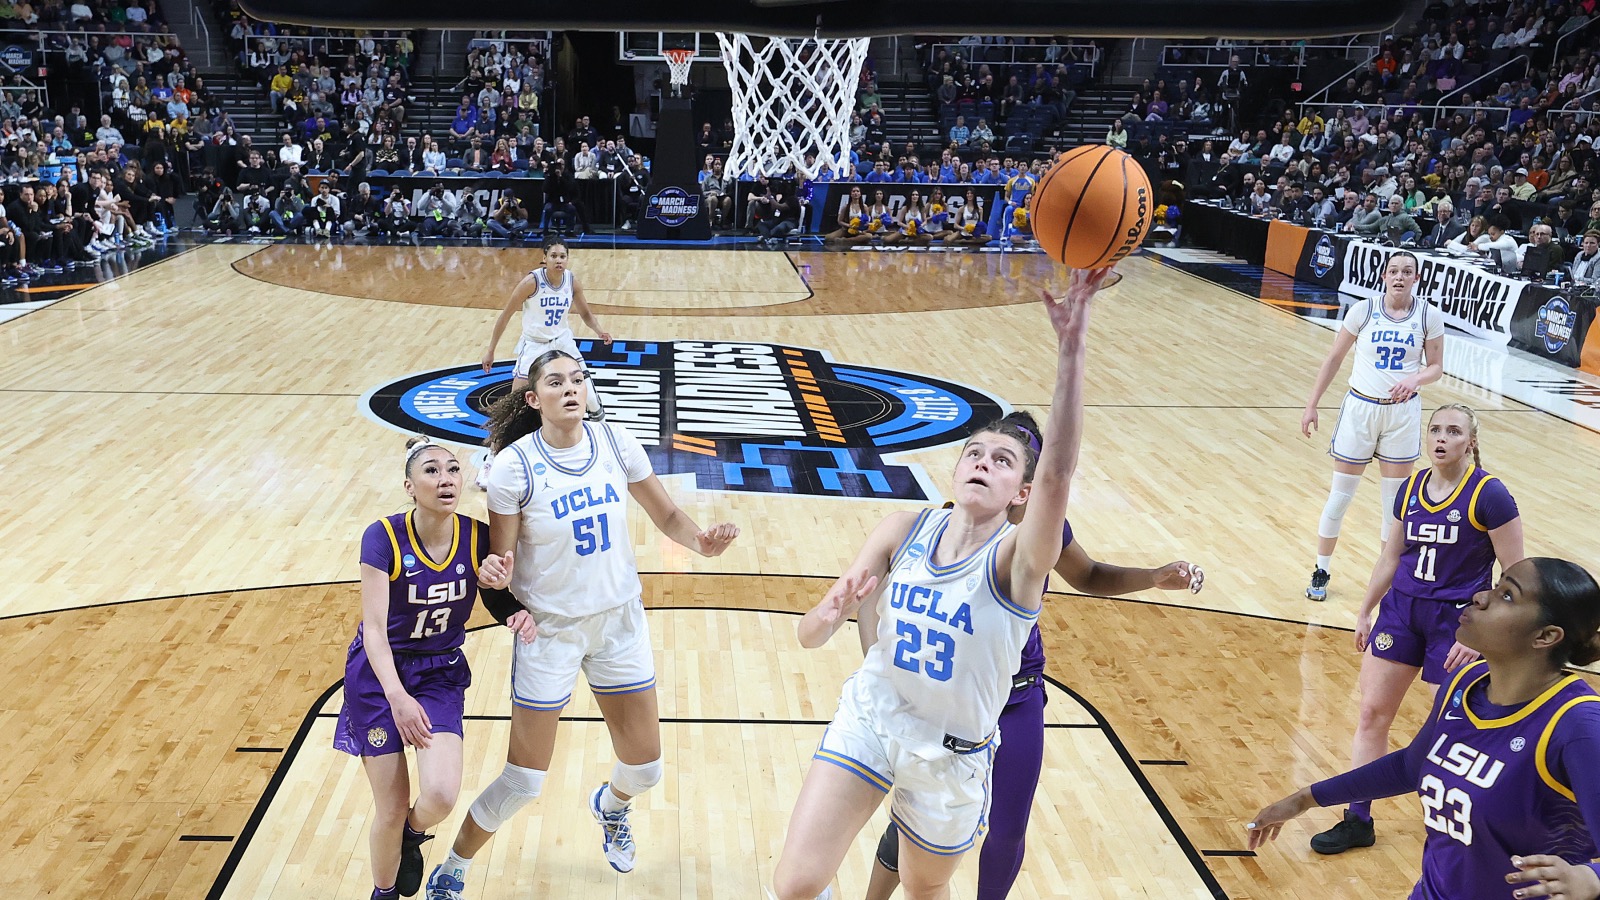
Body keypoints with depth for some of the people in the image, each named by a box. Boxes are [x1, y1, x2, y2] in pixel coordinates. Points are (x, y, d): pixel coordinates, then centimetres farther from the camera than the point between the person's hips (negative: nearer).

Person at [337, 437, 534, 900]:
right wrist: (396, 696, -34)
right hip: (379, 674, -2)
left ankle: (413, 837, 21)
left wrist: (517, 612, -20)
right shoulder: (384, 537, -19)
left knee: (441, 796, -17)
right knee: (392, 810, 0)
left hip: (441, 675, 2)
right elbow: (374, 628, -21)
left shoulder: (478, 538, -11)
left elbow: (498, 599, 4)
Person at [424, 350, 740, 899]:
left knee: (644, 768, 12)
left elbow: (666, 514, 2)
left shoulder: (614, 442, -6)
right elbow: (498, 560, -10)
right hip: (549, 628, -3)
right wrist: (510, 611, -30)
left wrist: (702, 542, -17)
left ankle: (609, 806, 50)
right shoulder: (515, 466, -16)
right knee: (524, 781, 0)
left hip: (619, 621, 4)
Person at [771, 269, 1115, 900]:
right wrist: (832, 613, -32)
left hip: (952, 755, -2)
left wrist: (1071, 346, -52)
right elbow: (808, 636, -7)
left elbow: (1058, 473, -42)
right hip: (868, 721, 2)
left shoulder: (1017, 558, -19)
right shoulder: (905, 530, -8)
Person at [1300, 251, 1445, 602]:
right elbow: (1335, 358, 1)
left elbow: (1436, 367, 4)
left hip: (1403, 412, 1)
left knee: (1395, 498, 9)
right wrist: (1312, 404, 1)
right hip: (1360, 406, -1)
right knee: (1340, 495, 4)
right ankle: (1321, 572, 17)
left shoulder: (1428, 316, -3)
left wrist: (1415, 379, -19)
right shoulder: (1363, 310, -6)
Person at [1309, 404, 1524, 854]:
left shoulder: (1489, 494, -13)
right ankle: (1358, 820, 16)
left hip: (1456, 619, -5)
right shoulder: (1412, 487, 3)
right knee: (1372, 713, 5)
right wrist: (1365, 612, 17)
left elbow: (1515, 572, -11)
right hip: (1402, 609, 6)